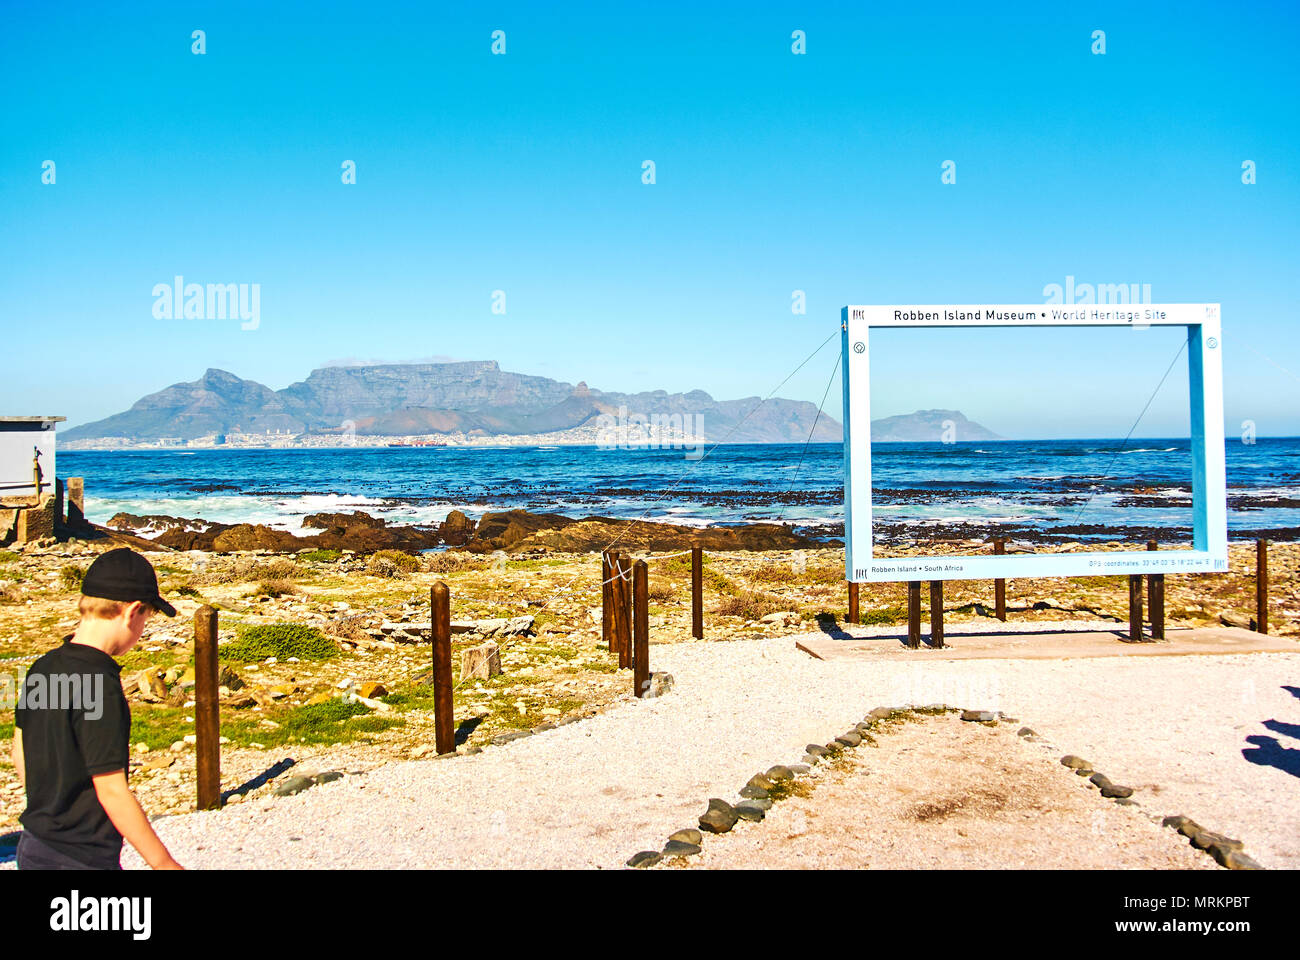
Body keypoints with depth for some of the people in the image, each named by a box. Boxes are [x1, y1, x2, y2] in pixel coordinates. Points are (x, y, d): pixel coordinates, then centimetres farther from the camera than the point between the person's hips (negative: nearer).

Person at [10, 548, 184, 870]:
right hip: (81, 859, -8)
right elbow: (111, 791, -22)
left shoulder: (43, 668, 1)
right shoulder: (101, 686, -23)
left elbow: (20, 752, 14)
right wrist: (163, 863, -14)